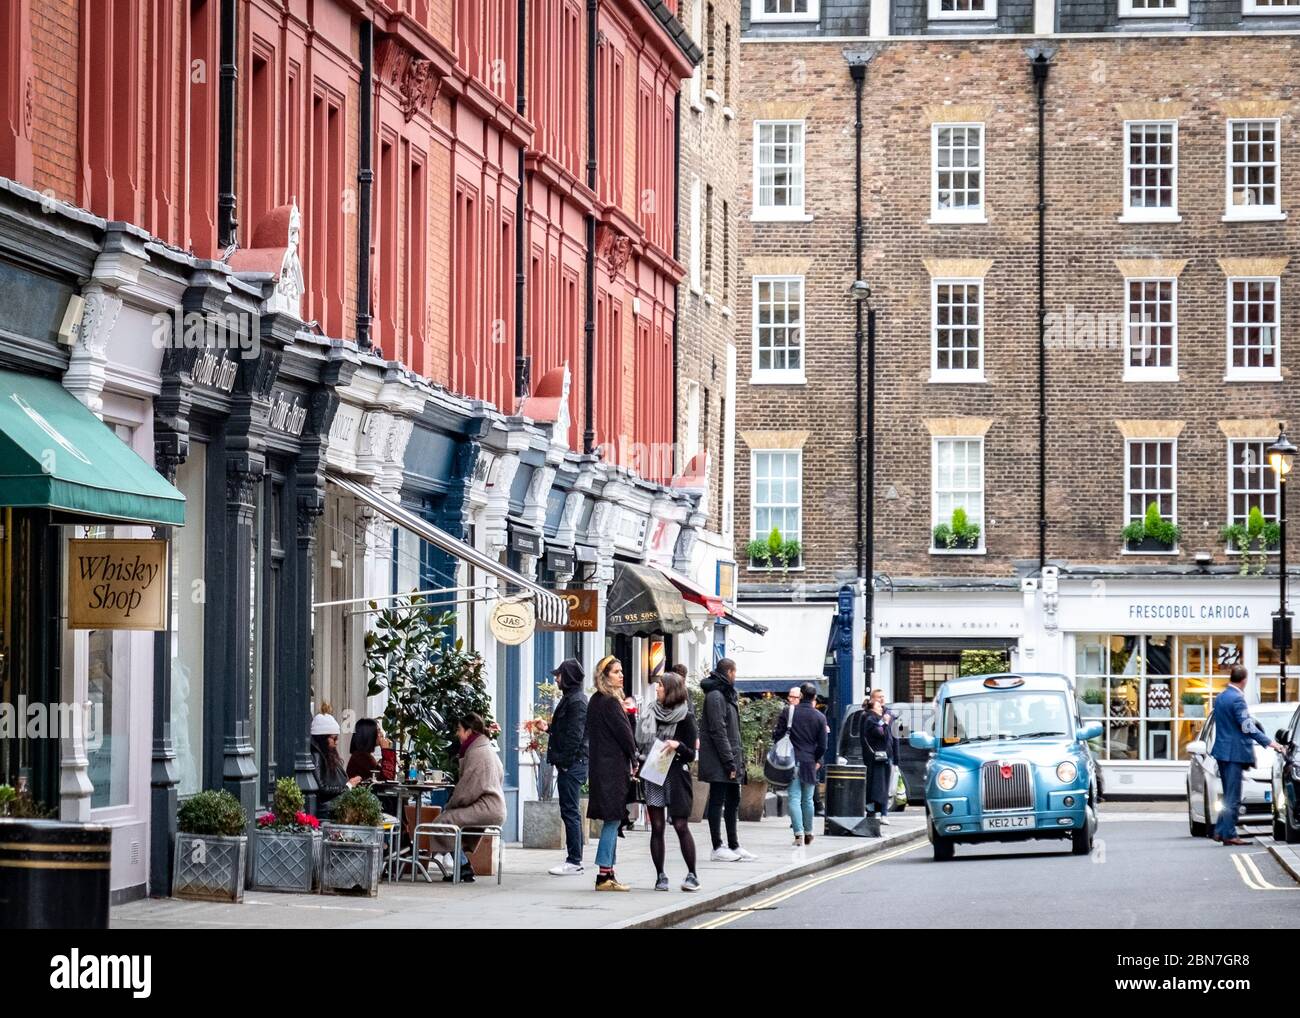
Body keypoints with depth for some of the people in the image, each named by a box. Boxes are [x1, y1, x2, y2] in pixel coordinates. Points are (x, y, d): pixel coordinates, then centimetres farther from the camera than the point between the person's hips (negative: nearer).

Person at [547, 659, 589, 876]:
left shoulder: (576, 701, -13)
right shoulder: (570, 698, 18)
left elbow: (574, 736, -19)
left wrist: (563, 761, -20)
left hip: (572, 765, -11)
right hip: (571, 763, 11)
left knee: (570, 811, -10)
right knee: (570, 812, 12)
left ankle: (574, 861, -10)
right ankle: (574, 859, 16)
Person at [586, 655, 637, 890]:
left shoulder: (596, 701, 14)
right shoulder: (610, 703, -15)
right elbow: (624, 733, -13)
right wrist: (634, 761, 1)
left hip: (600, 766, 9)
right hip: (613, 768, -9)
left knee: (611, 822, 12)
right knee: (613, 819, -8)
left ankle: (607, 873, 13)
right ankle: (604, 875, -9)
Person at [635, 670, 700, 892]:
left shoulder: (684, 719, -3)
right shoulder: (650, 713, 10)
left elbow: (691, 755, -2)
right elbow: (640, 743, 18)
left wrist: (679, 746, -21)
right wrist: (638, 759, 2)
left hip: (675, 776, -4)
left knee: (681, 825, -6)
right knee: (657, 827, 2)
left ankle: (692, 875, 1)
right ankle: (660, 876, 7)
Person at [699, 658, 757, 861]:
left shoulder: (728, 694, 17)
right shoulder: (715, 696, -14)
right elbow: (718, 731, -19)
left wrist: (739, 759, 14)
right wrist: (729, 762, -20)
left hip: (730, 757, 10)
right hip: (718, 761, -10)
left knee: (733, 801, 13)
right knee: (717, 801, -5)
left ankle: (734, 845, 19)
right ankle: (718, 848, -2)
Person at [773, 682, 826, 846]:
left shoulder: (788, 713, -3)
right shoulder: (820, 717, 2)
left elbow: (777, 736, -2)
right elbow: (822, 745, 3)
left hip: (792, 761, -2)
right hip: (810, 763, 2)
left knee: (794, 798, -4)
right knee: (808, 799, 13)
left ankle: (799, 833, -14)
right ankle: (808, 833, 21)